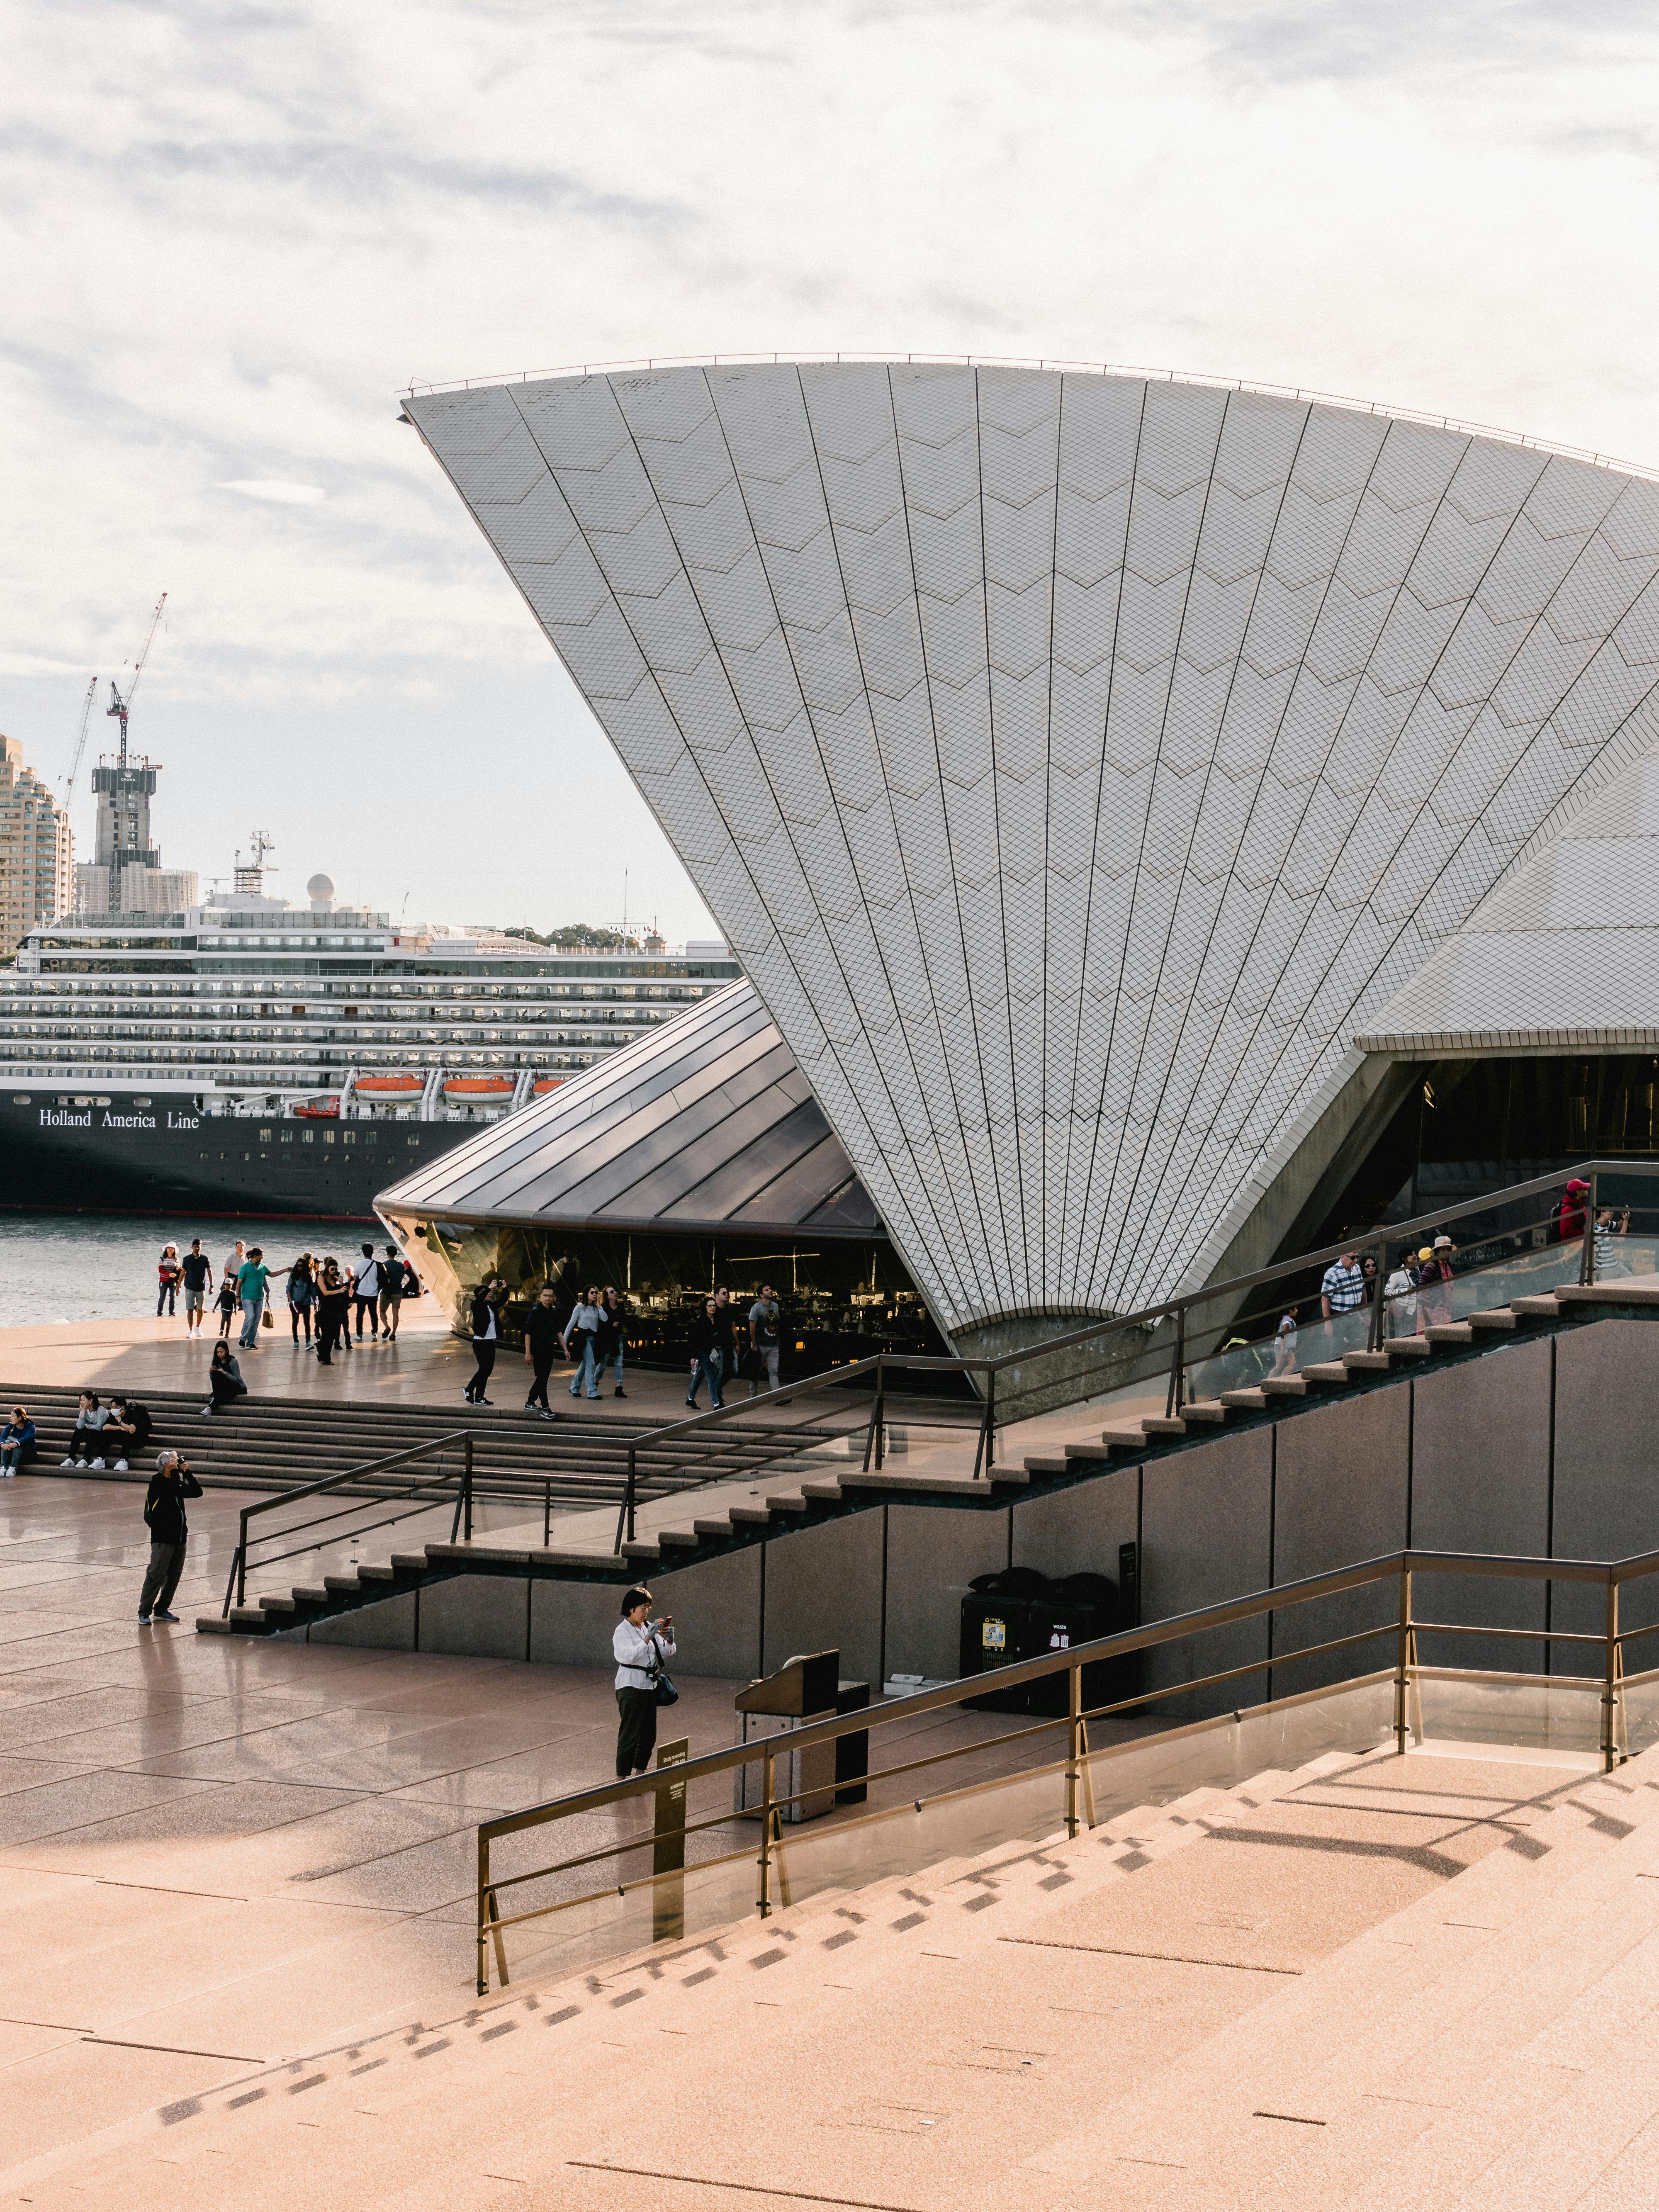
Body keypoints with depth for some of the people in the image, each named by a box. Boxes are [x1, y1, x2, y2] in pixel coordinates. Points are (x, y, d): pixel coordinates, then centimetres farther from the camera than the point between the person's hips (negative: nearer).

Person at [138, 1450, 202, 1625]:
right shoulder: (157, 1482, -7)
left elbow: (197, 1492, 12)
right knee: (156, 1574, -10)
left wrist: (187, 1472, 5)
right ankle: (144, 1612, -6)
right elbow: (175, 1490, -22)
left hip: (180, 1537, 8)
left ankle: (161, 1610, 19)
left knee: (174, 1575, 10)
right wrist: (176, 1471, -12)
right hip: (163, 1538, -8)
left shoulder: (175, 1481, 17)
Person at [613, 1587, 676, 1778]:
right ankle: (621, 1780, -2)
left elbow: (665, 1653, 14)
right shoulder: (622, 1631, -10)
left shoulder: (648, 1627, 11)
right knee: (629, 1734, -7)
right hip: (631, 1686, -8)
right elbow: (628, 1656, -26)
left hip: (649, 1686, 8)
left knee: (649, 1735, 12)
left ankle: (639, 1776, 24)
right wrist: (648, 1638, -28)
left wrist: (669, 1641, -7)